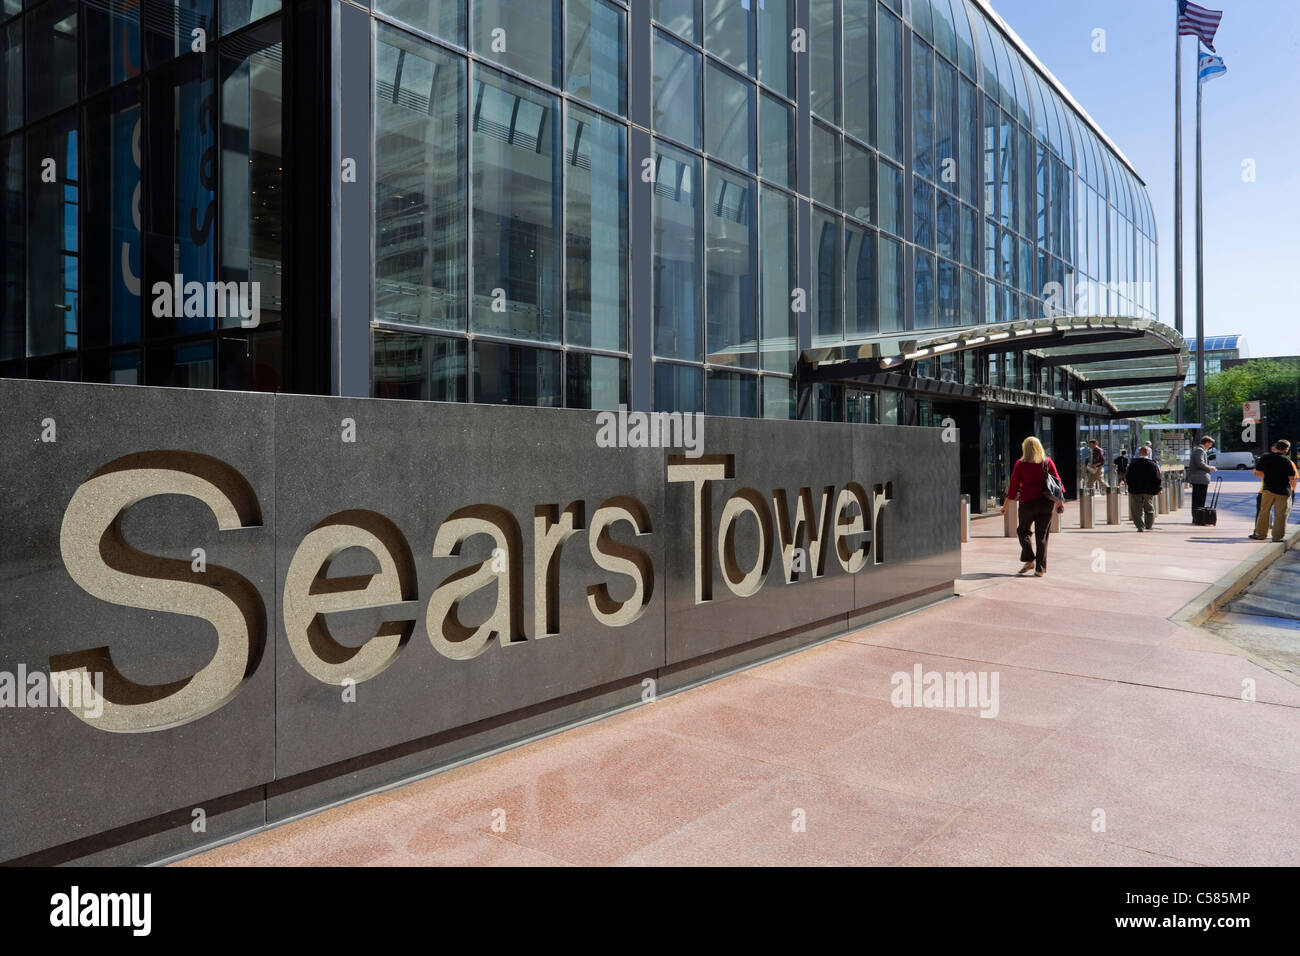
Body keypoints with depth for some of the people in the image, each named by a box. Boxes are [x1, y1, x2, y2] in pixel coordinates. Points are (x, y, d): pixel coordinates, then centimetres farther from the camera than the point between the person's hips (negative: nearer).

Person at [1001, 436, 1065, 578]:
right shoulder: (1048, 462, 3)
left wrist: (1005, 505, 5)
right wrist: (1060, 501, 18)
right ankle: (1040, 569, 6)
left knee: (1023, 530, 17)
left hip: (1028, 502, -2)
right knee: (1042, 535, 7)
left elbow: (1013, 486, -3)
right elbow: (1057, 480, 7)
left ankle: (1029, 559, -1)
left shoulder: (1020, 465, -4)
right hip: (1046, 502, 3)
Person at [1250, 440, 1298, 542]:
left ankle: (1260, 534, 20)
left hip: (1268, 489, 3)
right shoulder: (1287, 461, -11)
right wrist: (1293, 489, 7)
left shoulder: (1264, 458, -2)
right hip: (1283, 492, -3)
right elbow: (1292, 479, -9)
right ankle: (1277, 537, 7)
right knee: (1280, 515, 5)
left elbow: (1256, 473, 5)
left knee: (1264, 512, 15)